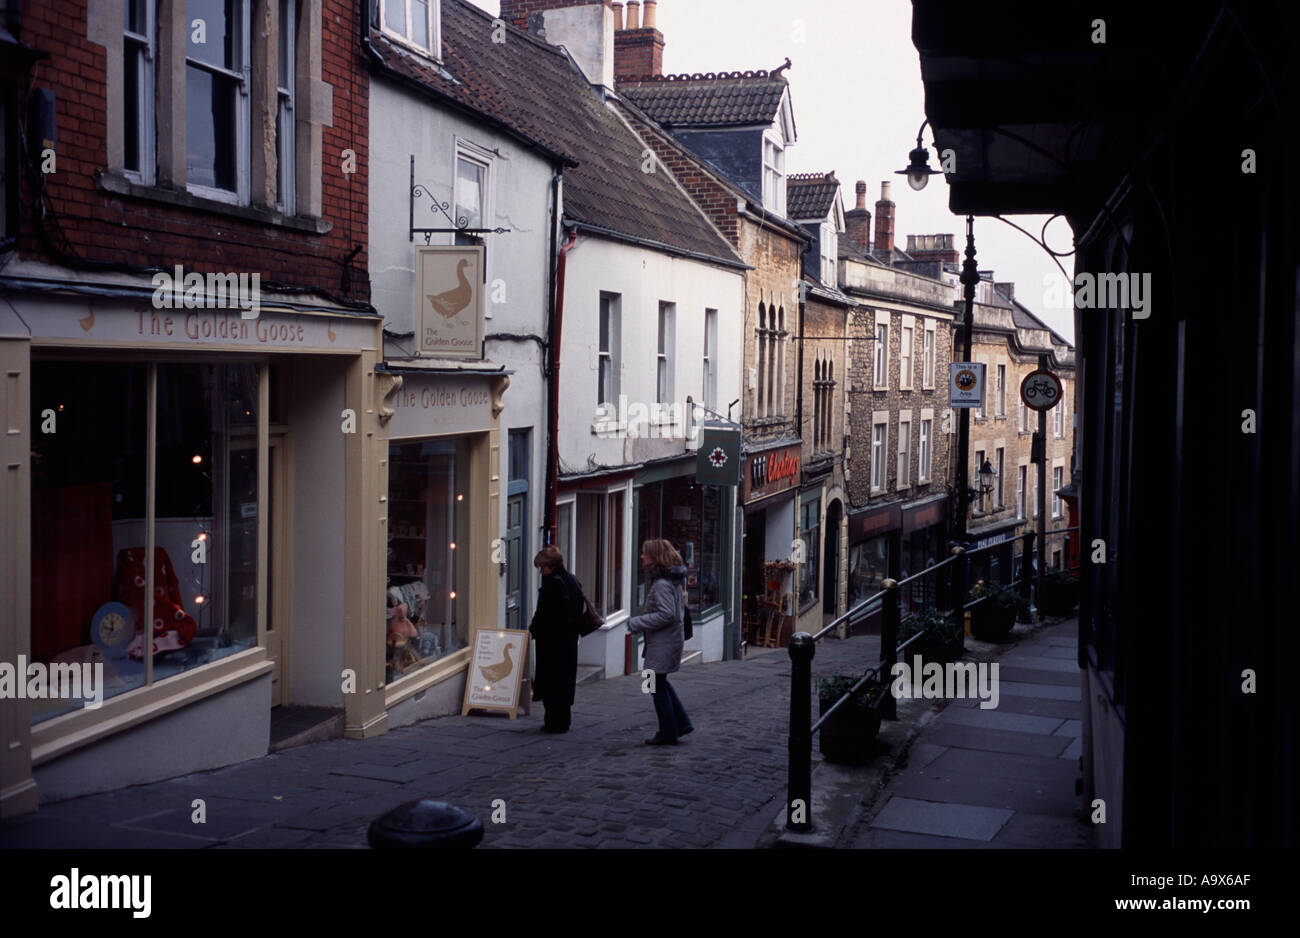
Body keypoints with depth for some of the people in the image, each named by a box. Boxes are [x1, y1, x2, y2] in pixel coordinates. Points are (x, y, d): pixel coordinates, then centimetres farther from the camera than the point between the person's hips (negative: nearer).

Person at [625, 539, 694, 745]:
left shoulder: (661, 584, -21)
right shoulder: (672, 580, 10)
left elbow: (667, 615, -27)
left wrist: (636, 623, -20)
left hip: (663, 643, -10)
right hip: (672, 638, 10)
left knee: (658, 686, 2)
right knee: (661, 683, 21)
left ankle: (668, 733, 11)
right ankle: (682, 723, 23)